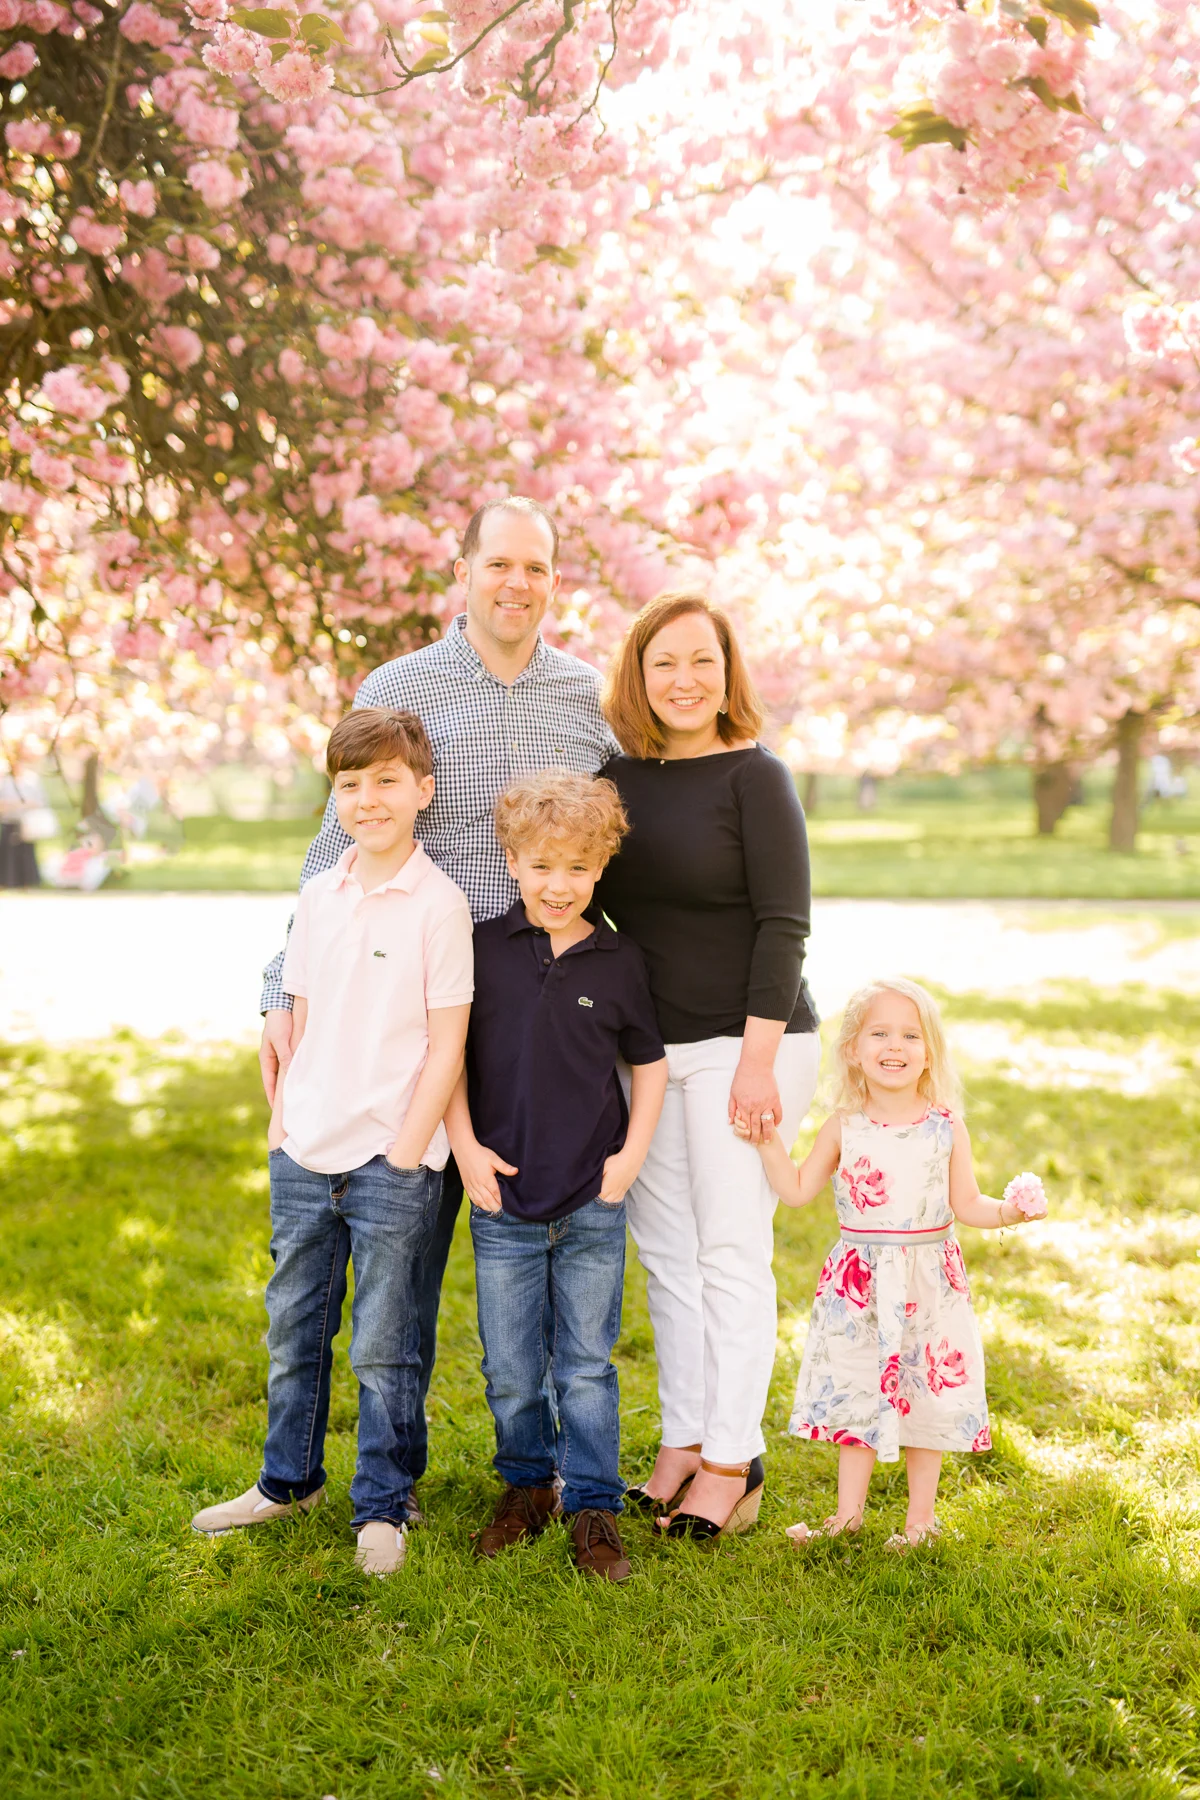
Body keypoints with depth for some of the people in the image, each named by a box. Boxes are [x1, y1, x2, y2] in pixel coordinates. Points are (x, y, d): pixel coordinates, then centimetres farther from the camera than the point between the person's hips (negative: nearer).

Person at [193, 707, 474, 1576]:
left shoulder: (438, 904, -9)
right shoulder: (319, 897, 7)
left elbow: (446, 1046, -10)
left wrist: (406, 1152, -12)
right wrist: (281, 1114, 7)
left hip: (391, 1159, -5)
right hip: (304, 1154, 6)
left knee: (383, 1345, 4)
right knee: (294, 1326, 17)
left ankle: (382, 1507, 19)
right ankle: (289, 1481, 34)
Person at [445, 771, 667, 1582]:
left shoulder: (620, 960, -1)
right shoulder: (482, 948, -3)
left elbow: (650, 1065, 8)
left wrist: (630, 1156, -1)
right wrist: (465, 1145, -4)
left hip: (593, 1203, 0)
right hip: (503, 1198, 1)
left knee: (587, 1364, 7)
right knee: (510, 1367, 10)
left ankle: (594, 1507, 19)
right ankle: (526, 1485, 30)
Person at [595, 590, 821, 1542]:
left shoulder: (755, 776, -8)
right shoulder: (617, 778, 7)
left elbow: (783, 924, -12)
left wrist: (758, 1058, -17)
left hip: (745, 1044, -5)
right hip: (645, 1047, 6)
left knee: (731, 1250, -1)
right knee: (665, 1249, 10)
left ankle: (733, 1463, 8)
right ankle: (683, 1441, 21)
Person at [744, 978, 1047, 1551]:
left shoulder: (946, 1126, -3)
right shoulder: (844, 1127, -1)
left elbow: (967, 1204, 2)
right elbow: (798, 1191, 6)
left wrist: (1008, 1211, -16)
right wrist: (768, 1141, -3)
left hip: (929, 1279, -1)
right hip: (858, 1282, 1)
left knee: (926, 1396, 6)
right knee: (855, 1392, 9)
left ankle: (920, 1516, 23)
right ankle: (848, 1512, 23)